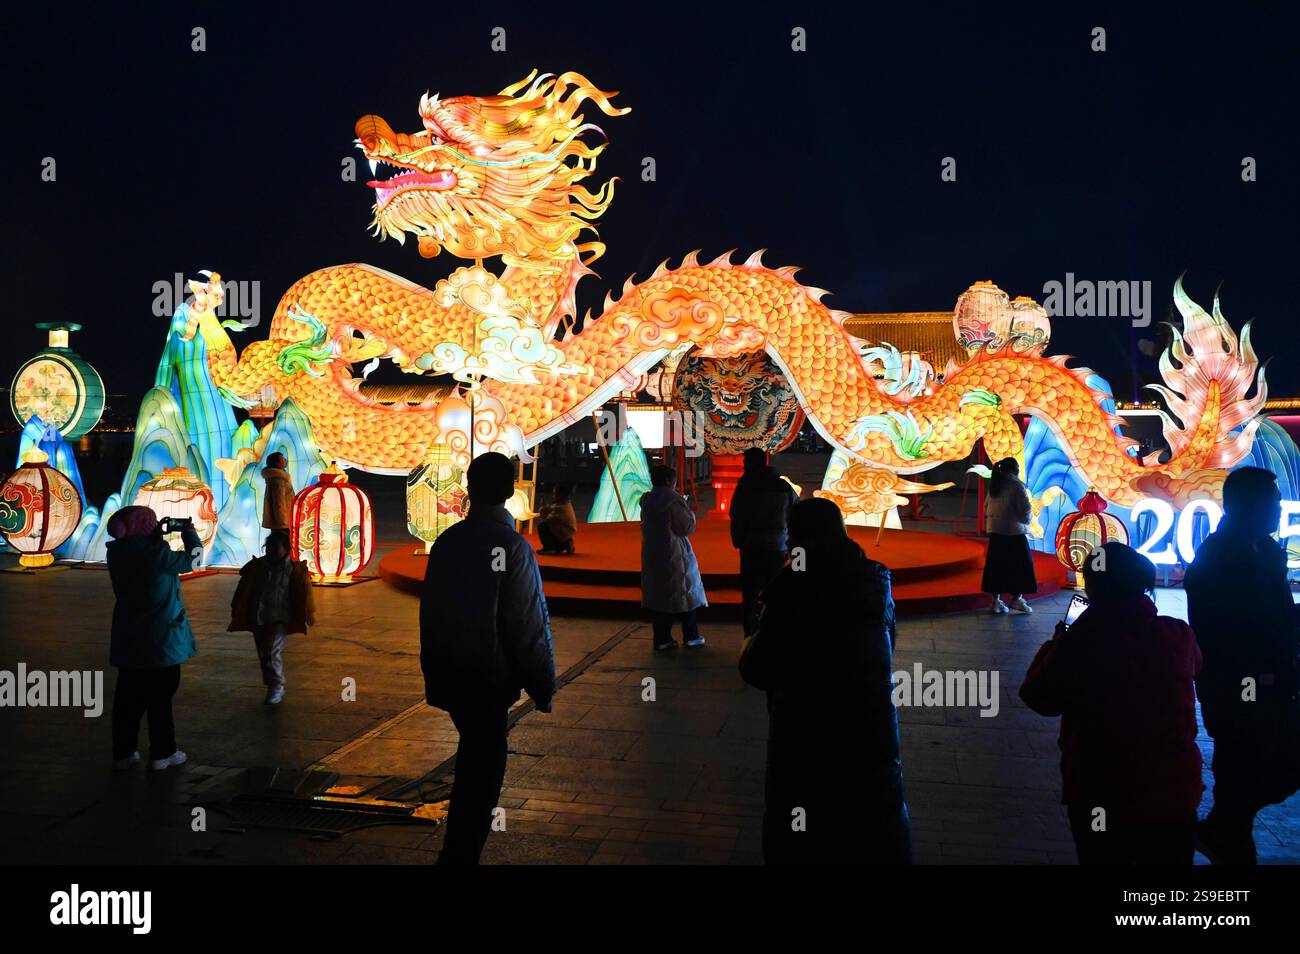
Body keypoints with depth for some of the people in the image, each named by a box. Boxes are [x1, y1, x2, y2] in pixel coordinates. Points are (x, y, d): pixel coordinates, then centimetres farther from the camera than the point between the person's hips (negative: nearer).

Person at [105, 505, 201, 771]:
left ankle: (123, 752, 23)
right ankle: (162, 753, 15)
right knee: (160, 698, 6)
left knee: (128, 697, 15)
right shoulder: (158, 555, -21)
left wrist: (158, 534, 7)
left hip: (128, 640, 6)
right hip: (161, 640, -6)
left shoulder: (118, 553, -3)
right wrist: (189, 532, 7)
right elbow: (193, 556, -8)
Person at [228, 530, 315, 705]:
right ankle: (273, 687, 23)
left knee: (273, 651, -16)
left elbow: (305, 591, -2)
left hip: (279, 618, -5)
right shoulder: (257, 566, 6)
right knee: (263, 654, 10)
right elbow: (243, 589, 13)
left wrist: (309, 612, -3)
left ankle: (276, 687, -5)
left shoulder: (294, 569, -5)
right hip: (258, 618, 5)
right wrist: (236, 610, 16)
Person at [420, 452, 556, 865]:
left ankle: (461, 843, 43)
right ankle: (460, 853, 9)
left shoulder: (447, 540, 0)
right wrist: (542, 686, -8)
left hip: (446, 672, 7)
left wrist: (433, 669, 17)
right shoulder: (512, 546, -16)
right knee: (483, 769, 6)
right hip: (489, 677, -7)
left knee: (474, 753, 26)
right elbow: (529, 624, -17)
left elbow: (429, 609, 6)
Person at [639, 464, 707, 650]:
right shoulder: (673, 499, -15)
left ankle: (661, 639, 12)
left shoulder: (646, 500, 4)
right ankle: (691, 637, 13)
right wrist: (689, 512, 6)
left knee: (657, 594, 10)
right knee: (684, 593, 7)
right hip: (674, 555, -6)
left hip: (652, 555, 6)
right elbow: (687, 527, -13)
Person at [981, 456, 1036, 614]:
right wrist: (1025, 520, 5)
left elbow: (987, 506, 14)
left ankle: (996, 601, 9)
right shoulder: (1016, 485, -12)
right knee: (1019, 564, 4)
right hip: (1014, 531, -7)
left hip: (995, 530, 7)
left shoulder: (993, 485, 10)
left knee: (996, 565, 8)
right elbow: (1024, 508, -14)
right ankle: (1016, 598, 4)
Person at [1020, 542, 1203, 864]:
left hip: (1099, 799, -2)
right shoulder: (1178, 635, -12)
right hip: (1174, 795, 3)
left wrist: (1055, 646, 9)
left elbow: (1039, 698, -6)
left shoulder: (1077, 643, -20)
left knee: (1104, 856, 19)